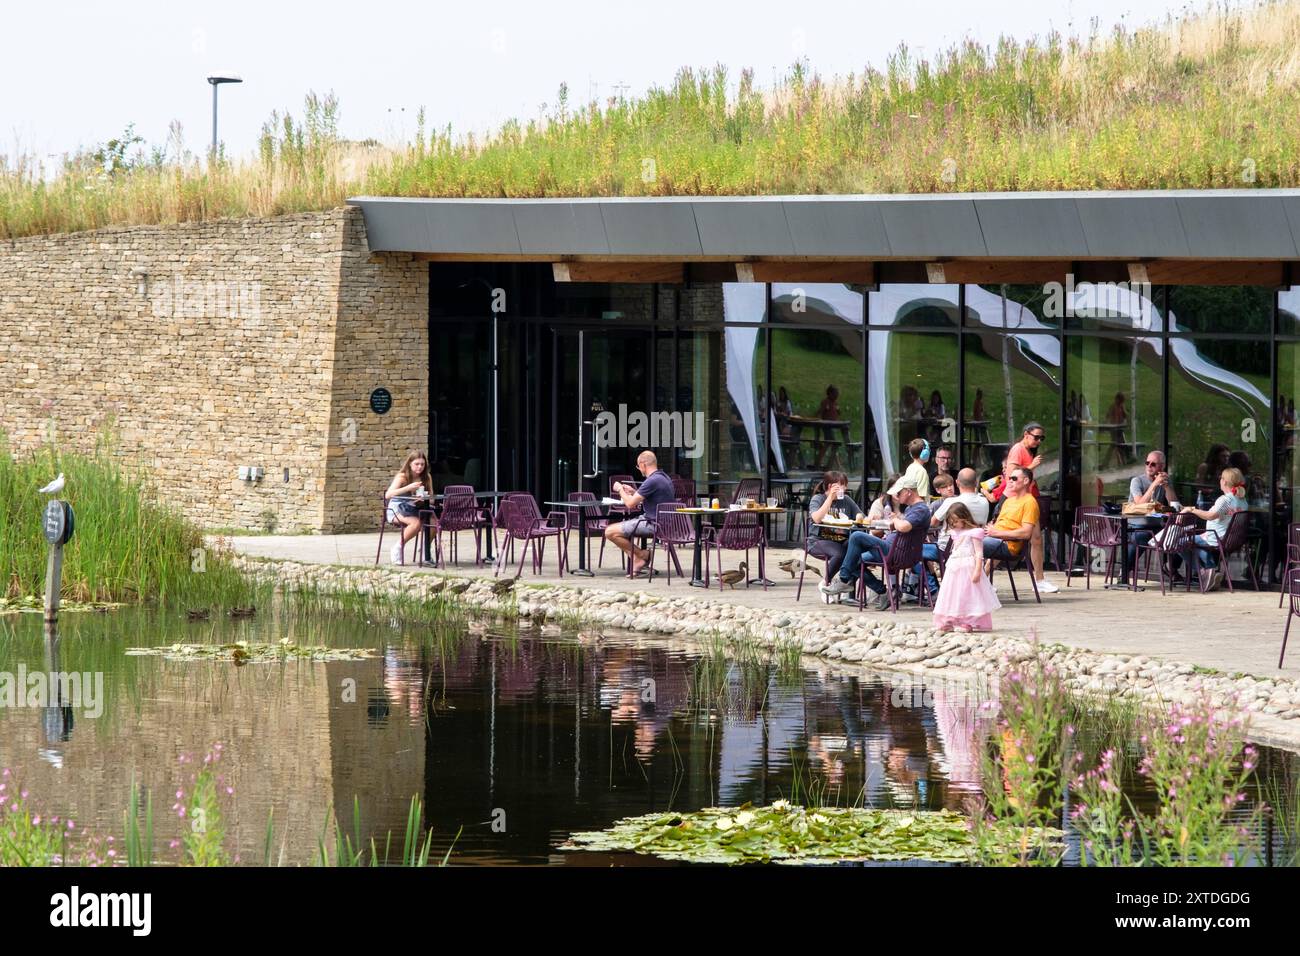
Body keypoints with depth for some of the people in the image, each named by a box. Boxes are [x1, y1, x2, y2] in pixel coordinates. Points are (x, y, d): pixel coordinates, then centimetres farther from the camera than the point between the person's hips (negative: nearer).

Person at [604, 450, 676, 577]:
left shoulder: (652, 481, -21)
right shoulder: (664, 477, 11)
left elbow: (630, 504, -18)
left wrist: (620, 490, -1)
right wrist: (633, 492, 20)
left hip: (653, 524, -10)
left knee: (610, 532, -12)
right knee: (614, 527, 18)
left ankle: (641, 555, 0)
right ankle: (636, 560, 4)